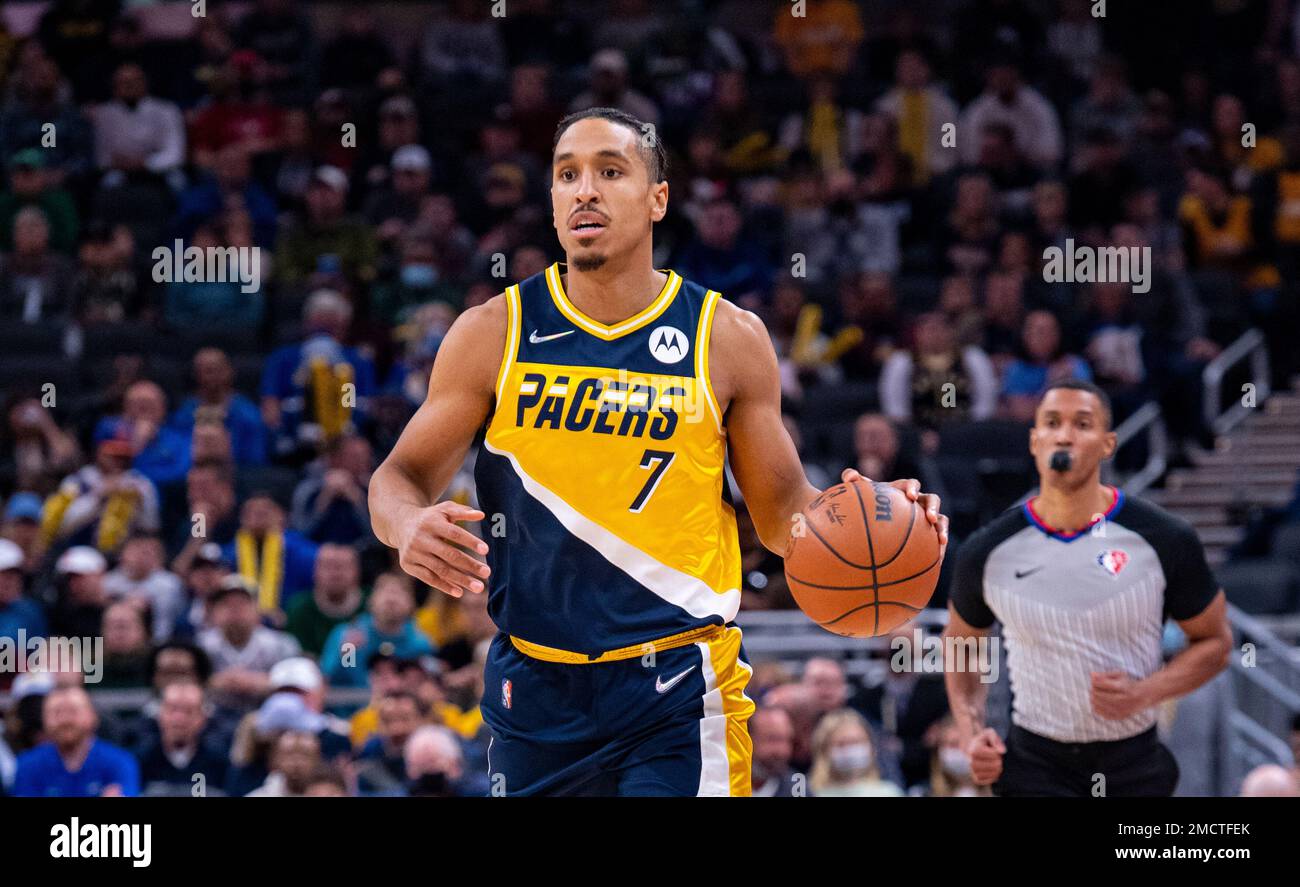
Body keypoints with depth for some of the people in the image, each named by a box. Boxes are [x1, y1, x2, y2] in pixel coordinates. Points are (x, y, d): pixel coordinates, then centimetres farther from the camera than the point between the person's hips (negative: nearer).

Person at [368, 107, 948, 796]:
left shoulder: (728, 339, 1)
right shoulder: (493, 333, 1)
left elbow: (781, 511, 9)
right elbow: (400, 477, 5)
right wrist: (408, 525, -18)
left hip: (678, 689, -2)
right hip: (536, 686, 2)